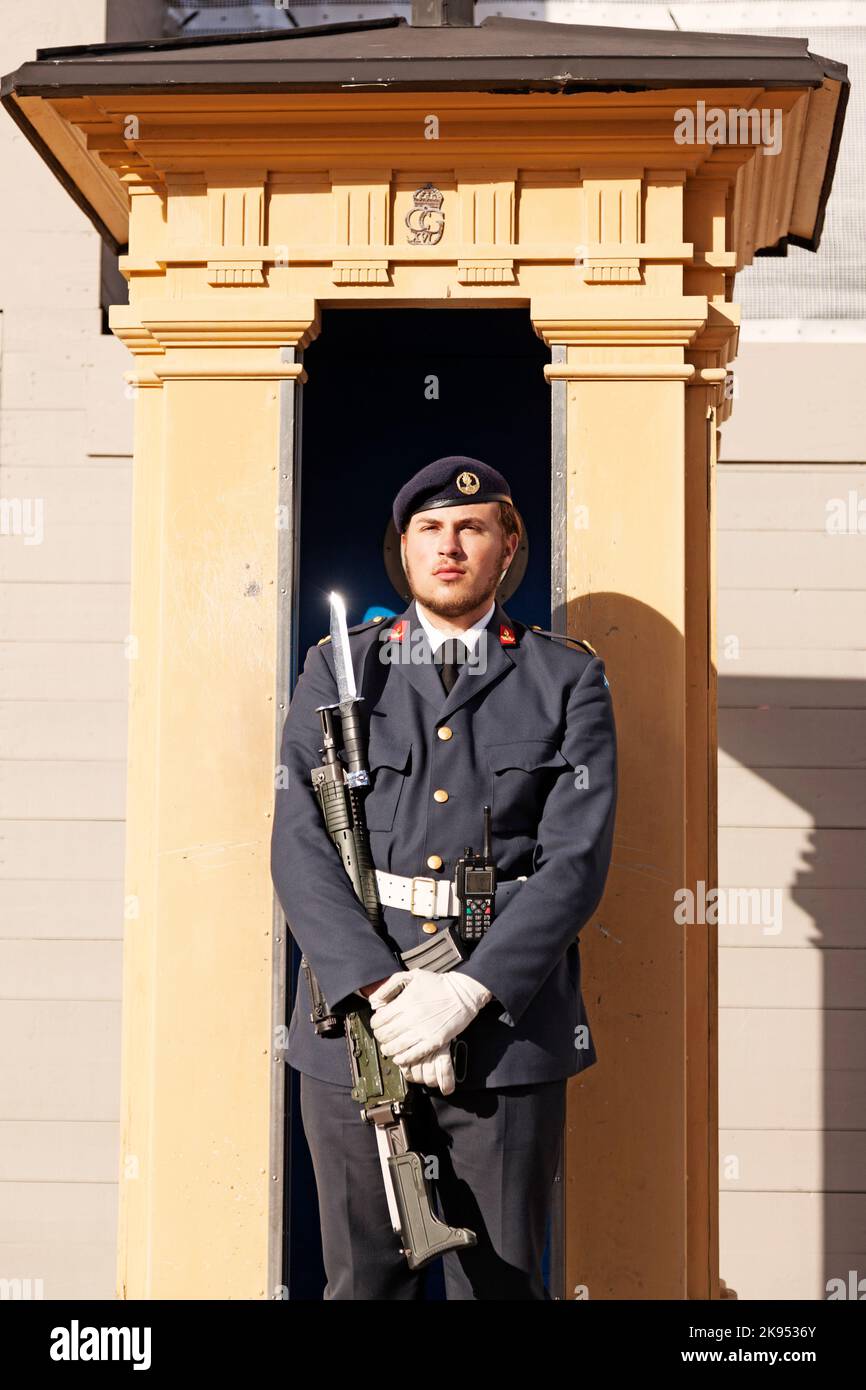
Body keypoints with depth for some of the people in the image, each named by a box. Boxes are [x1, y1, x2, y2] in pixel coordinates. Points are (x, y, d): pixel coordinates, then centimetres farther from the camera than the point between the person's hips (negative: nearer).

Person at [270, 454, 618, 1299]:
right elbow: (300, 846, -1)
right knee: (363, 1281, 9)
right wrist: (382, 991, -14)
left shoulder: (568, 680, 6)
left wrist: (465, 993, -15)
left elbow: (576, 860, -4)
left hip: (506, 1026, -1)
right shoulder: (338, 671, 9)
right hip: (355, 1018, 1)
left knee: (501, 1280, 7)